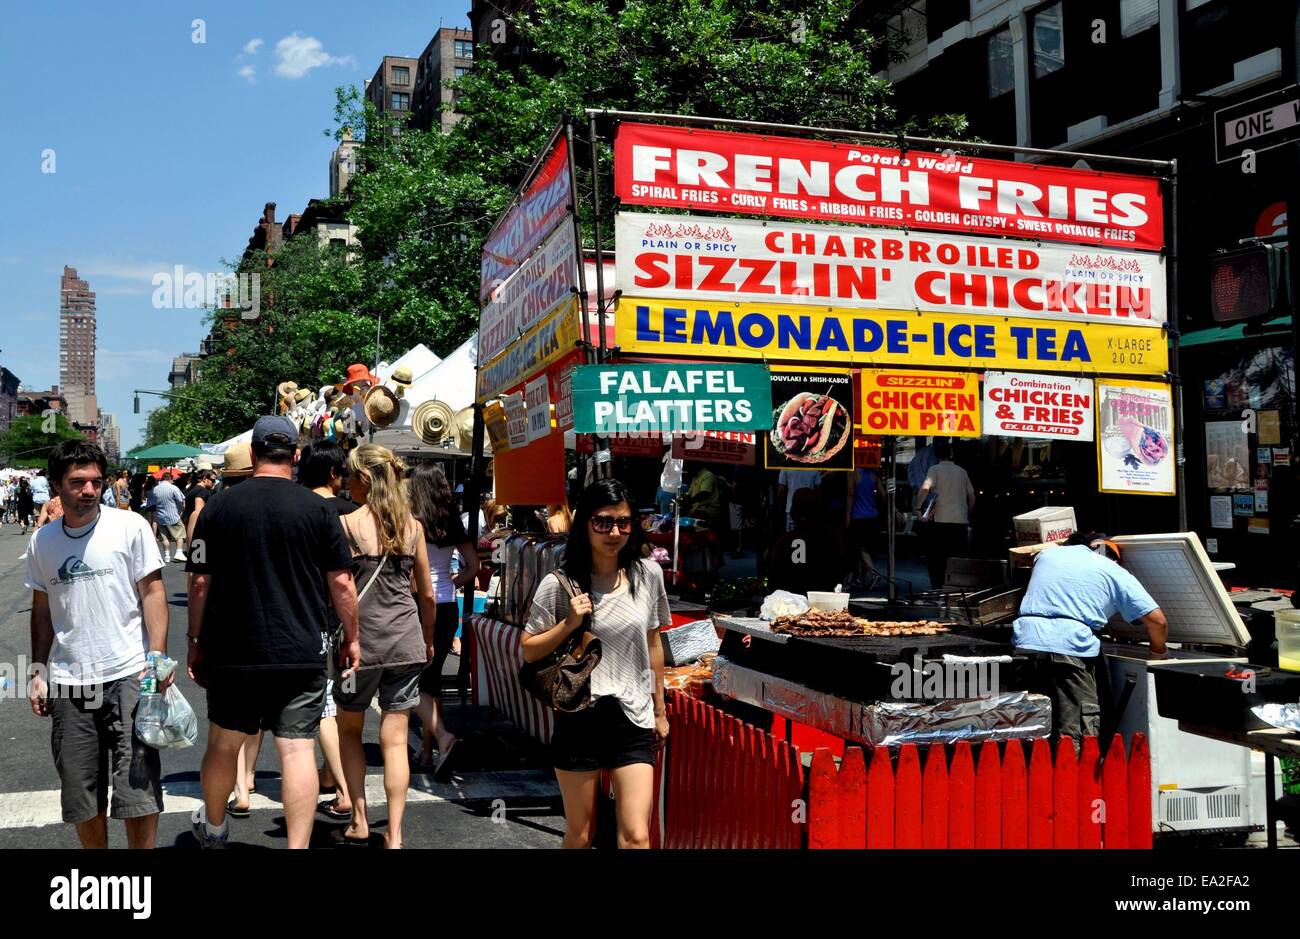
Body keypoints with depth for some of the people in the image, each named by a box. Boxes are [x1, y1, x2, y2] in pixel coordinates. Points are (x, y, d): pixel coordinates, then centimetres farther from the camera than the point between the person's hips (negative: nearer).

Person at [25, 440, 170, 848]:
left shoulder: (130, 527, -3)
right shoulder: (42, 542, 8)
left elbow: (152, 593, -4)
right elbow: (42, 611, 18)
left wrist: (157, 658, -12)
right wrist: (39, 671, 14)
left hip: (127, 676, -4)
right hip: (68, 682, 4)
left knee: (138, 788, -2)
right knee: (81, 797, 10)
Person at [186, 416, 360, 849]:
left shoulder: (217, 507, -1)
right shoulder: (319, 509, -5)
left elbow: (200, 583, 1)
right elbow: (341, 583, -3)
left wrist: (196, 642, 11)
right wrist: (351, 638, 9)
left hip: (231, 652, 2)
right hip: (302, 653, -2)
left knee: (224, 744, 19)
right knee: (298, 749, 0)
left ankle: (213, 826, 40)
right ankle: (298, 844, -1)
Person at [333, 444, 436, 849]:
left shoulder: (347, 524, -7)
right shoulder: (413, 526, 4)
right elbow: (426, 593, 9)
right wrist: (428, 641, 22)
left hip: (361, 638, -3)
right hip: (406, 640, 3)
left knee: (349, 730, 18)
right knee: (395, 740, 5)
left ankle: (359, 823, 18)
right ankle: (394, 834, 5)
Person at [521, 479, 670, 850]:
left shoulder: (648, 574, 1)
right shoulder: (559, 584, -7)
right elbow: (529, 651, 1)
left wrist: (660, 710, 16)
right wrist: (569, 624, -16)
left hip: (633, 719, 1)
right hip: (579, 718, -1)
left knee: (636, 836, -7)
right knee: (579, 835, 12)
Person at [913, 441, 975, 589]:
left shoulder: (935, 469, -3)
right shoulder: (961, 471, 11)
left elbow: (925, 488, -21)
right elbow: (972, 496, 15)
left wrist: (918, 507, -13)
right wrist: (968, 515, 25)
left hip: (940, 520, -4)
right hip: (960, 521, 4)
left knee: (936, 558, 4)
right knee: (958, 558, 10)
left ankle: (937, 587, 2)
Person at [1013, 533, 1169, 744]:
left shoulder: (1047, 554, 25)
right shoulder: (1114, 572, 13)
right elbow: (1157, 620, 10)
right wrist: (1159, 652, 28)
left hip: (1025, 641, 5)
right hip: (1069, 645, -4)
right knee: (1078, 734, -4)